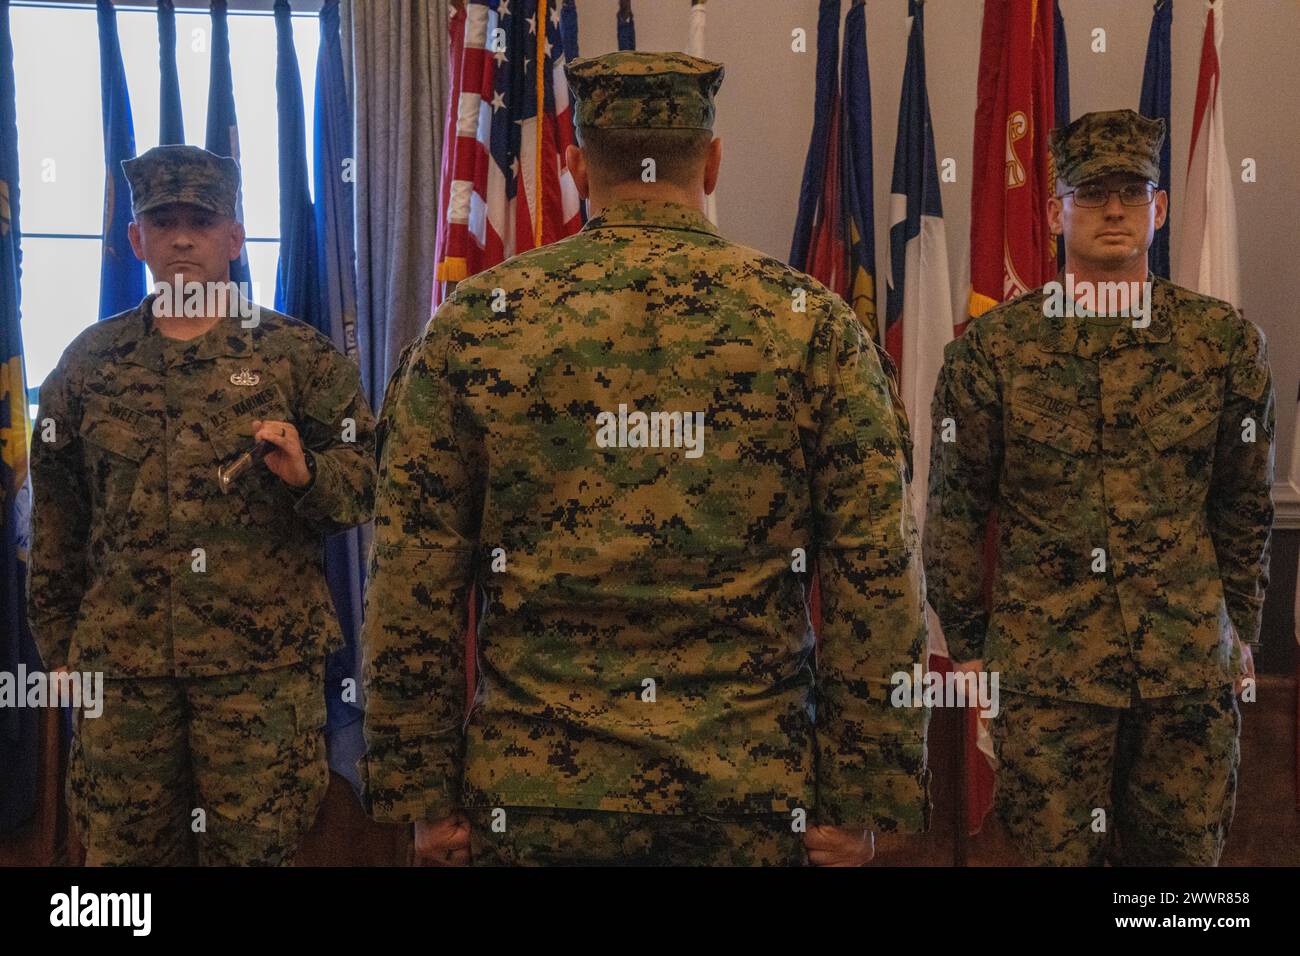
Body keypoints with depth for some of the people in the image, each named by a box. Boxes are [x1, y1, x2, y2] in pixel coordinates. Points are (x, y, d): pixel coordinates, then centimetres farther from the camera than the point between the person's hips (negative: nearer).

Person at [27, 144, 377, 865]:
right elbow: (56, 518, 17)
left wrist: (306, 474, -17)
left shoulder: (299, 354, 4)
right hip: (121, 660, 3)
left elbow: (366, 482, 3)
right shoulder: (91, 360, 11)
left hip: (264, 660, -2)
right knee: (120, 846, 10)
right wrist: (58, 640, 17)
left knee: (254, 848, 4)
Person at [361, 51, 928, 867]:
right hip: (752, 796, 0)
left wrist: (421, 793, 4)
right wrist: (862, 798, 0)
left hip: (533, 793, 1)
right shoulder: (815, 327, -5)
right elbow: (880, 582, -7)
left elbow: (412, 583, -4)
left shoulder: (475, 323, -4)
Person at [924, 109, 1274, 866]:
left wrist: (1242, 631, 12)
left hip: (1193, 666, 2)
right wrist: (967, 644, 3)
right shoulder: (993, 346, -3)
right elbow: (956, 509, 2)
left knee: (1183, 854, 14)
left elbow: (1246, 505, 10)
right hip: (1045, 668, -2)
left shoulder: (1227, 340, 2)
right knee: (1056, 853, 7)